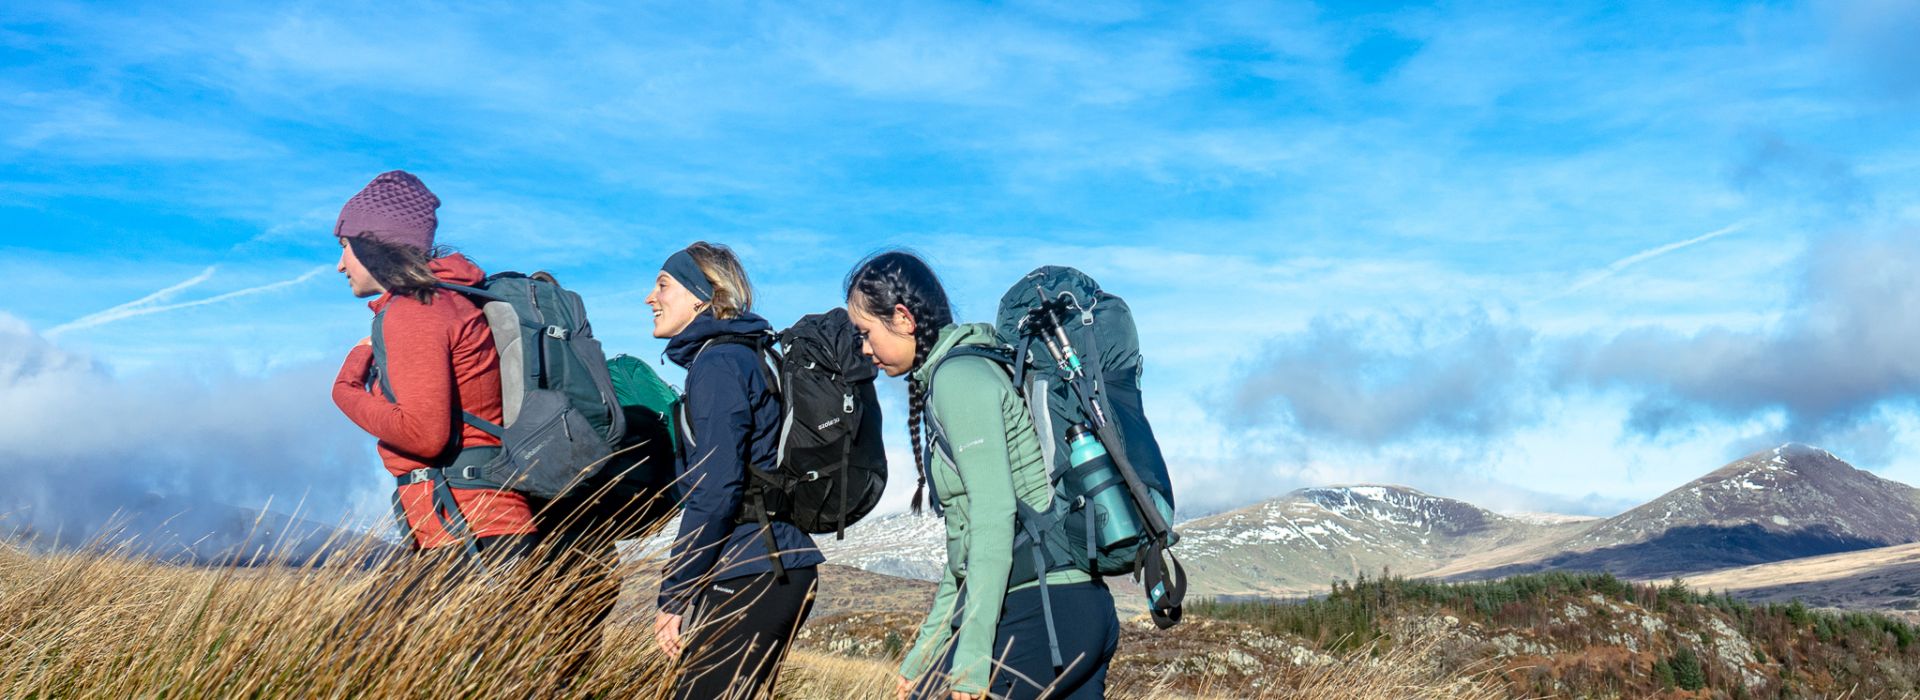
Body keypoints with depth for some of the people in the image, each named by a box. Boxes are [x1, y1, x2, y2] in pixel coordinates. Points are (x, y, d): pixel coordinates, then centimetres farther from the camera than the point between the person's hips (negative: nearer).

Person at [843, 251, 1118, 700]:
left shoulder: (958, 377, -9)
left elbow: (994, 515, -19)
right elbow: (966, 540, 22)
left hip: (1033, 614, -9)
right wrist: (922, 657, 23)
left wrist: (972, 657, -20)